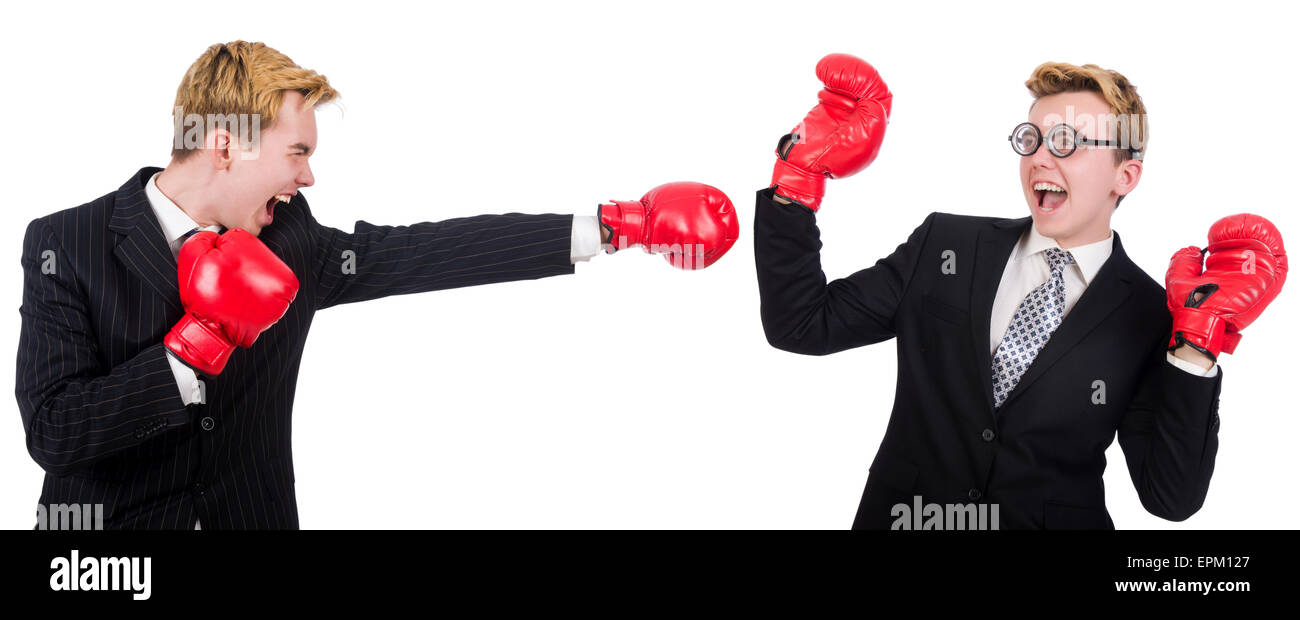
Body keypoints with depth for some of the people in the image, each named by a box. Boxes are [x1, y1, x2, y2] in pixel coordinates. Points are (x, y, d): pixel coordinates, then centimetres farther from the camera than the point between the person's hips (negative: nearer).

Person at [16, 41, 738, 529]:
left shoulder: (287, 245, -1)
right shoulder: (67, 246, -11)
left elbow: (427, 252, -4)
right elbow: (52, 431, -18)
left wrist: (618, 226, -7)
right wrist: (199, 344, -22)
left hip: (250, 513, 4)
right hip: (109, 535, -3)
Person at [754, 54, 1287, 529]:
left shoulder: (1151, 316, -1)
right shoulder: (943, 244, 6)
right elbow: (800, 325, 2)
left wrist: (1198, 348, -13)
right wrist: (798, 179, -5)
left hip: (1054, 519, -2)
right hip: (901, 518, 2)